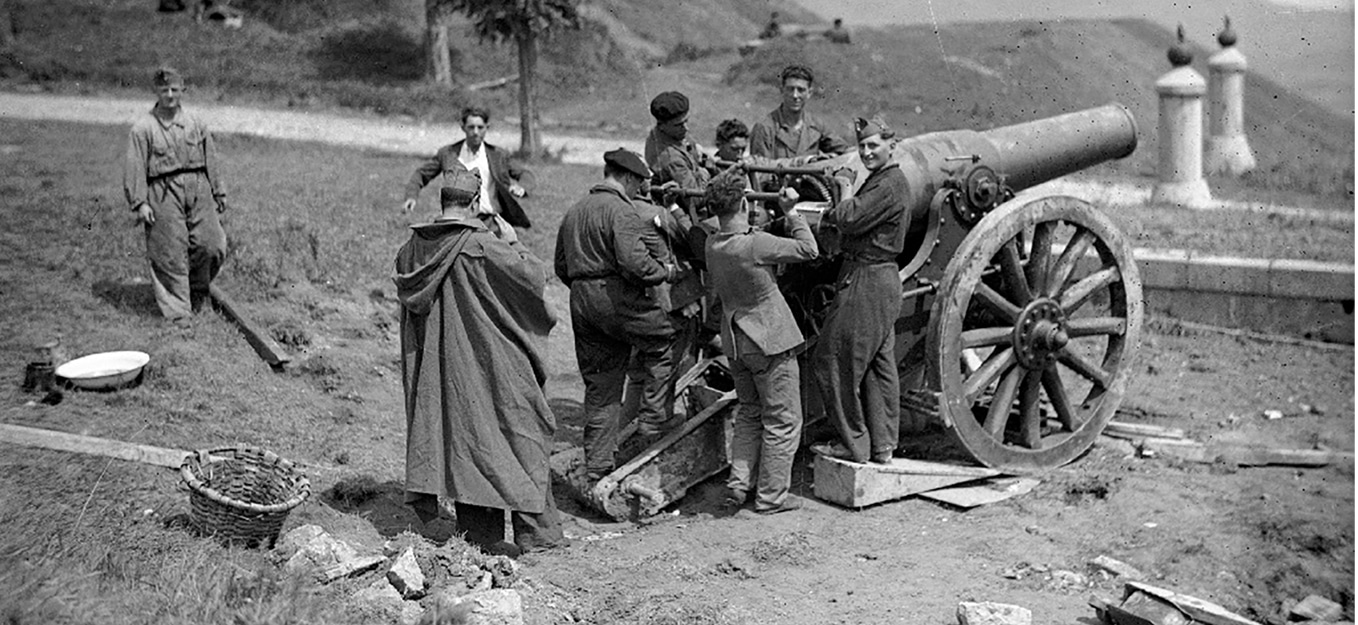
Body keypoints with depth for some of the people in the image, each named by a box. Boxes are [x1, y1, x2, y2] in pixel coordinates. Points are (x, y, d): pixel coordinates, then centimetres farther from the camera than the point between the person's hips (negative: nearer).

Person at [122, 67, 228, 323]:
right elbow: (134, 167, -2)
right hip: (164, 193, -3)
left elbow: (211, 159, 16)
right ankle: (177, 311, 6)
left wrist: (219, 193, 16)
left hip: (198, 188, 3)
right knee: (171, 254, -2)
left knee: (211, 246, -2)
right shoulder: (143, 128, 0)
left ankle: (197, 293, 25)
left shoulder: (195, 123, 11)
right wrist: (140, 203, -9)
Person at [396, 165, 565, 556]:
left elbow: (406, 295, 15)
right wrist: (512, 243, 3)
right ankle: (536, 529, 7)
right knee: (520, 432, 5)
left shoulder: (412, 249, 1)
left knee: (461, 436, 13)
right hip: (489, 360, -6)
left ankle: (479, 531, 16)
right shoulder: (482, 246, -18)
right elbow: (535, 275, -14)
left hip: (433, 362, 6)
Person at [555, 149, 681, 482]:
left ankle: (597, 465, 15)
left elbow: (561, 268, 21)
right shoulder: (620, 211, -10)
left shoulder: (575, 211, 19)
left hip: (580, 301, 8)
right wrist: (667, 271, -5)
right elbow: (634, 263, -21)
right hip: (615, 296, -8)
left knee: (599, 384, 12)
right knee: (663, 341, 10)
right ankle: (653, 417, 6)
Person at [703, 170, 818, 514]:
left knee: (749, 412, 23)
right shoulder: (756, 244, -23)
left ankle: (738, 483, 18)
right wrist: (792, 211, -5)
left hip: (735, 342, 7)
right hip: (770, 341, -7)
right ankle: (771, 495, 12)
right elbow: (808, 250, -14)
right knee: (783, 421, 7)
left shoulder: (712, 245, -3)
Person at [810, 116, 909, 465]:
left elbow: (850, 220, -21)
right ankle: (882, 446, 20)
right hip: (884, 279, 10)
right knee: (880, 365, 13)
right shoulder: (881, 180, 16)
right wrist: (837, 207, -4)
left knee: (833, 361, -2)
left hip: (866, 282, -10)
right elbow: (848, 219, 15)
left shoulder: (890, 184, -16)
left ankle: (856, 445, 6)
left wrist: (846, 189, -6)